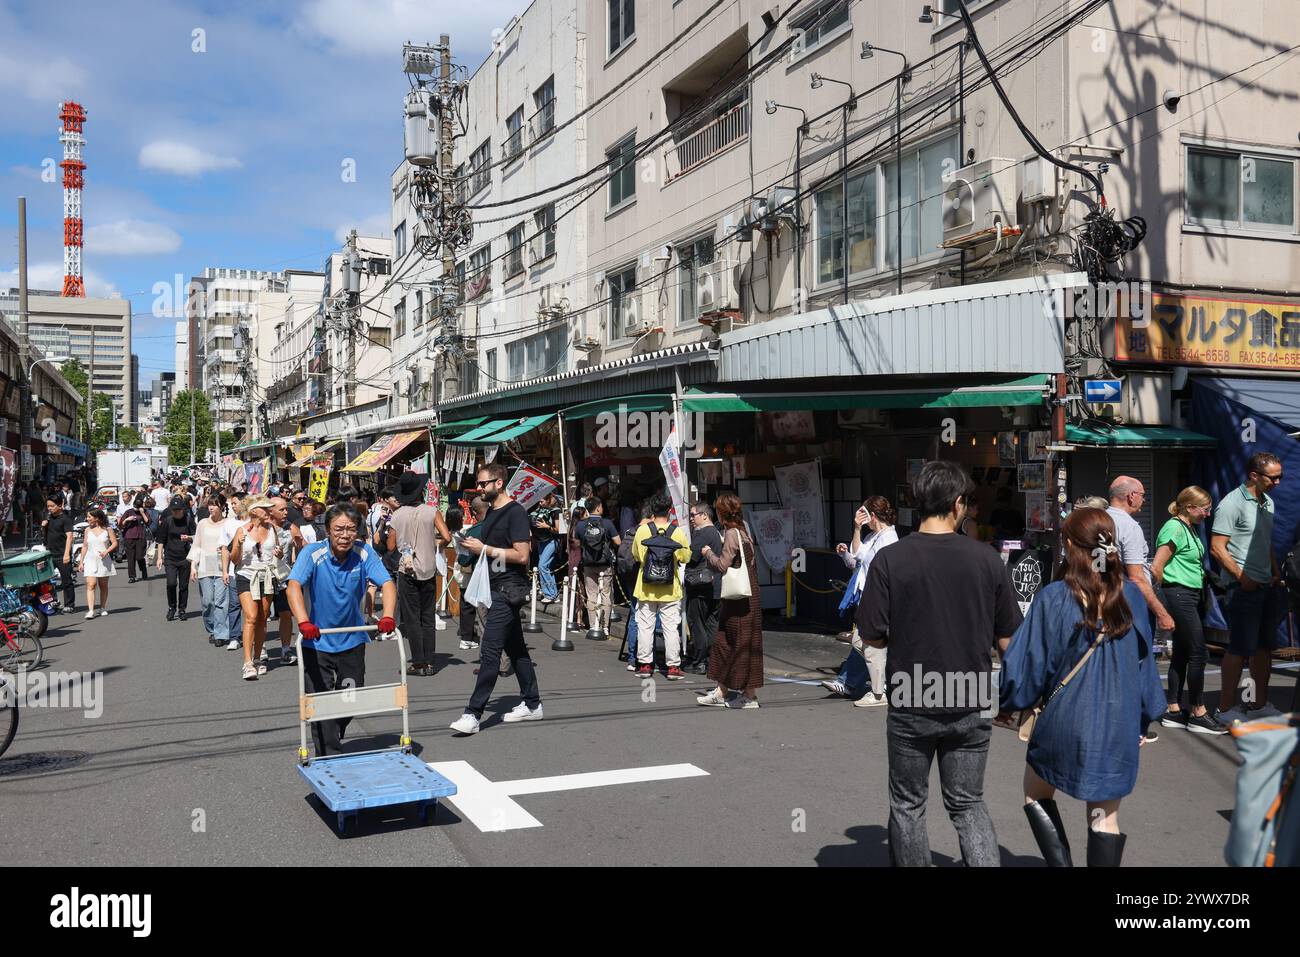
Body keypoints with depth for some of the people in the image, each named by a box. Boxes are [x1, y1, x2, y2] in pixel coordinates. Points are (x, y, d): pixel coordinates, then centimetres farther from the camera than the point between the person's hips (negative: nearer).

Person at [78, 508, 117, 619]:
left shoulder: (107, 529, 0)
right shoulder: (88, 530, 8)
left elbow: (114, 543, 0)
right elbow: (85, 546, 12)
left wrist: (106, 551, -16)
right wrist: (81, 562, 9)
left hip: (104, 560, -1)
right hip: (90, 560, 1)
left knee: (103, 585, 8)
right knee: (91, 585, -12)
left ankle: (103, 608, 20)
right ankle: (90, 610, -19)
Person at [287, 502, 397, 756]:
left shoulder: (363, 553, -11)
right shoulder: (312, 553, -18)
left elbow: (387, 583, -18)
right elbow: (294, 585, -31)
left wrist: (388, 616, -37)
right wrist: (304, 622, -47)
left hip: (352, 640, 3)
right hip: (317, 643, -3)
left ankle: (334, 737, 42)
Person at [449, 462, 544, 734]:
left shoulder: (515, 512, -13)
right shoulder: (491, 511, 15)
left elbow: (521, 555, -18)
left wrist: (485, 549, -16)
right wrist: (473, 546, 7)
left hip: (509, 589, -10)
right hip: (496, 588, 10)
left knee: (490, 651, -11)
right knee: (516, 648, 15)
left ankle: (473, 714, -10)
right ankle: (532, 704, 24)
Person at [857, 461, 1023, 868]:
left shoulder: (889, 559, -11)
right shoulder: (987, 559, -6)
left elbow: (872, 636, -8)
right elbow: (1008, 640, -1)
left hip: (911, 705, -1)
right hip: (972, 705, 2)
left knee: (908, 805, 16)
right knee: (968, 803, 17)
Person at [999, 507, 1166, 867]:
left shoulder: (1054, 598, -13)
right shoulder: (1131, 596, -1)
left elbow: (1027, 663, -10)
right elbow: (1144, 661, 8)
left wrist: (1006, 699, 7)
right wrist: (1142, 719, 19)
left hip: (1067, 722, -3)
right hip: (1119, 726, 3)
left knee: (1036, 794, 19)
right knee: (1105, 816, 12)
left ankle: (1061, 864, 7)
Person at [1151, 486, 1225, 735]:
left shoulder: (1190, 529, 15)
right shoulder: (1175, 528, -15)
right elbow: (1156, 568, -19)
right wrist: (1170, 589, -4)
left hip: (1192, 596, 10)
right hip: (1180, 595, -10)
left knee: (1181, 653, 11)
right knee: (1198, 653, -7)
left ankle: (1173, 711, 16)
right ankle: (1198, 714, 1)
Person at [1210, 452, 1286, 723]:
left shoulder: (1267, 502, 14)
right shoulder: (1232, 503, -13)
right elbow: (1217, 548, -16)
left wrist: (1275, 572, 11)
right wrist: (1242, 578, -17)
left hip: (1266, 586, 9)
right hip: (1243, 588, -9)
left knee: (1264, 647, 13)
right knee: (1240, 649, -6)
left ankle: (1259, 703, 25)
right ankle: (1226, 708, 2)